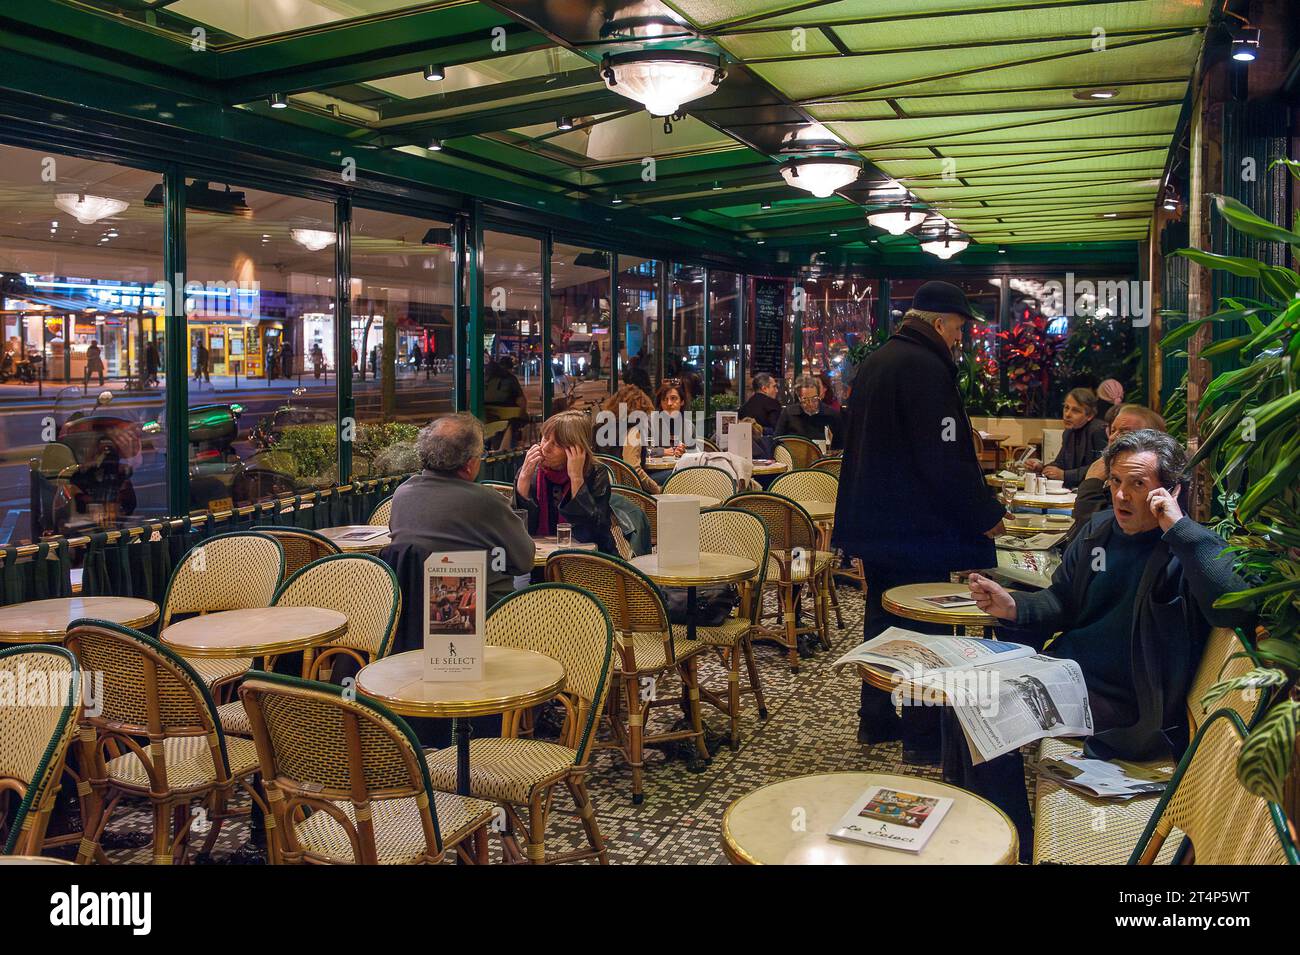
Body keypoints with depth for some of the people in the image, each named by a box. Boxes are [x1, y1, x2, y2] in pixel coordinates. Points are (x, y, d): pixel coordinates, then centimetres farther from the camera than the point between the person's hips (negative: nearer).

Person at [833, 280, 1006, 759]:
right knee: (923, 628, 0)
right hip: (915, 528, -9)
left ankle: (875, 720, 29)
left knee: (882, 616, 18)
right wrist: (986, 512, -11)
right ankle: (923, 737, 8)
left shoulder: (873, 362, 13)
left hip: (871, 522, 9)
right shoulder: (926, 369, -18)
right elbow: (944, 461, -22)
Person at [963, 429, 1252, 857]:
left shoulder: (1193, 549, -11)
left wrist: (1180, 528, -29)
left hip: (1124, 705, -7)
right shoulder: (1100, 528, 10)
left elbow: (1236, 610, -32)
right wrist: (1014, 606, -4)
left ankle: (1015, 848, 1)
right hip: (1062, 673, 7)